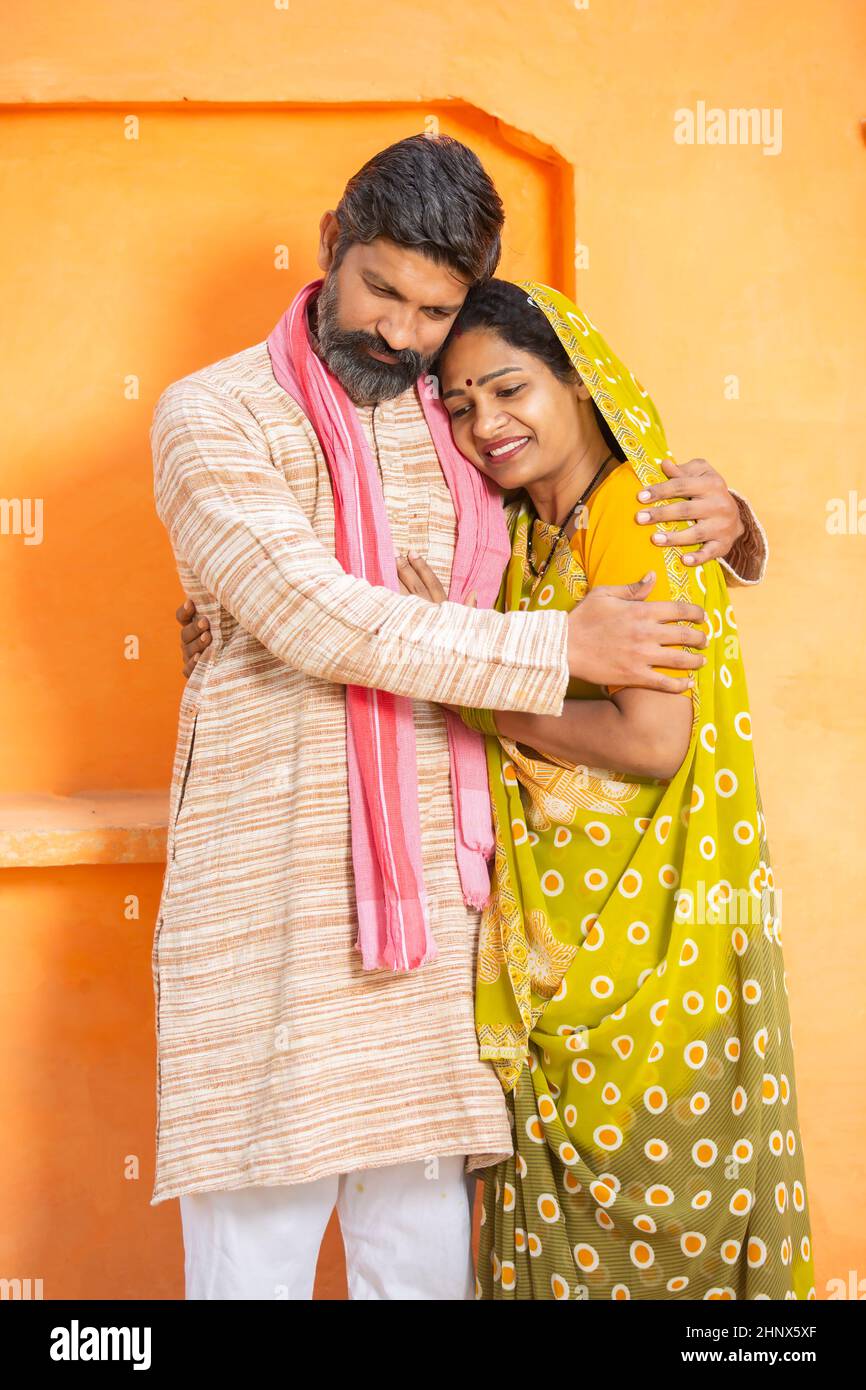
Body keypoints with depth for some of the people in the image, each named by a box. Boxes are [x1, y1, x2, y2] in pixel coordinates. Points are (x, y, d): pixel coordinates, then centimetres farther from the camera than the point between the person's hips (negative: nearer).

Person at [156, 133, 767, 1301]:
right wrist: (563, 649, -13)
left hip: (434, 892, 4)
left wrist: (724, 524, 4)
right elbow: (316, 616, -13)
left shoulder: (468, 428, 14)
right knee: (256, 1240, -1)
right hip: (268, 889, -4)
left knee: (428, 1248, 8)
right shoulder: (212, 415, 1)